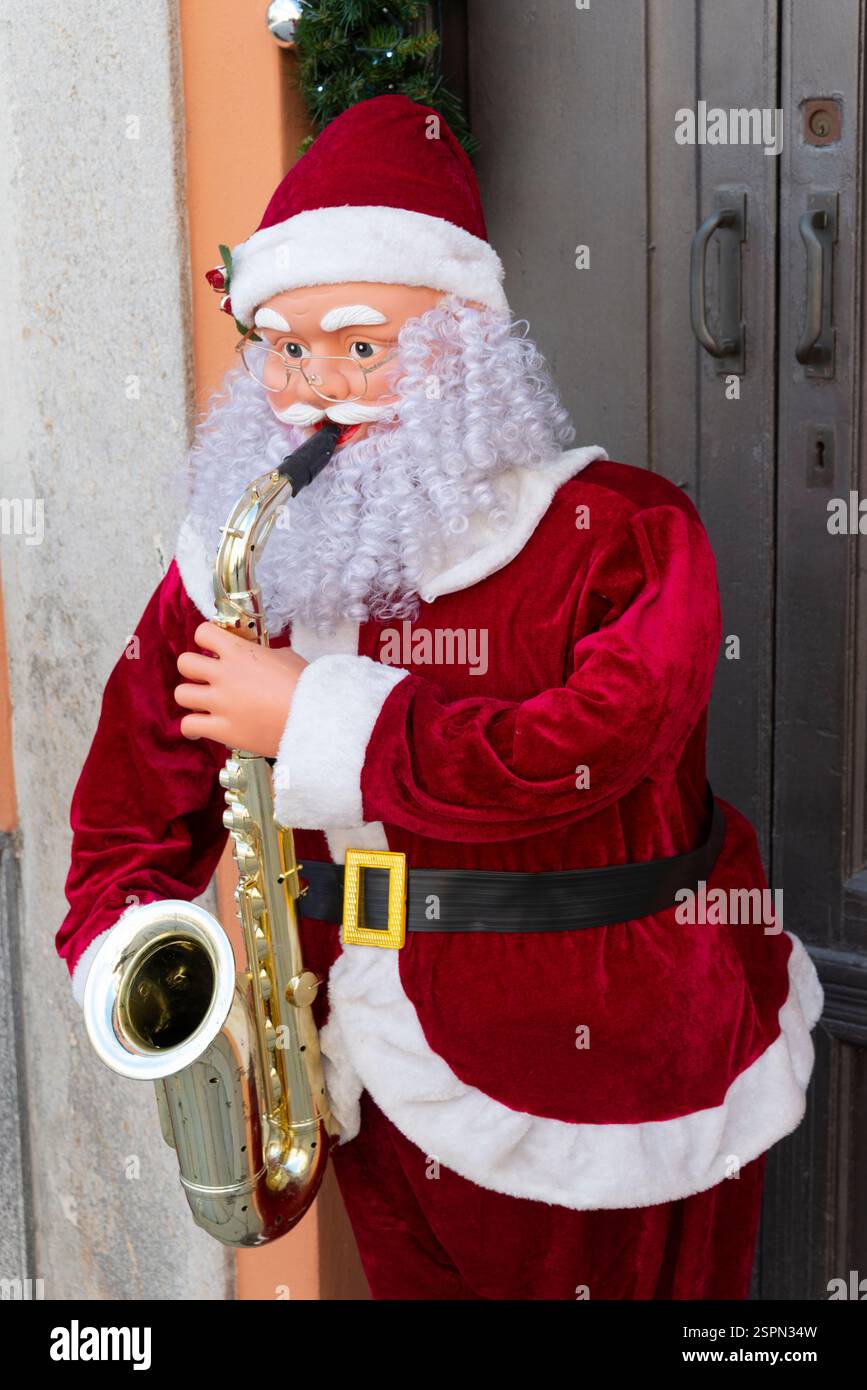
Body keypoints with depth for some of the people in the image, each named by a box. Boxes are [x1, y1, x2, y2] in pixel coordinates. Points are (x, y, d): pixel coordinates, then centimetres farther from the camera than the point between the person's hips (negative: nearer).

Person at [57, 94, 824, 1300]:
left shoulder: (620, 534, -15)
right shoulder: (231, 568, -2)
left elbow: (588, 750, -29)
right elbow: (134, 804, 5)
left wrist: (318, 722, -26)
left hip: (634, 1093, -3)